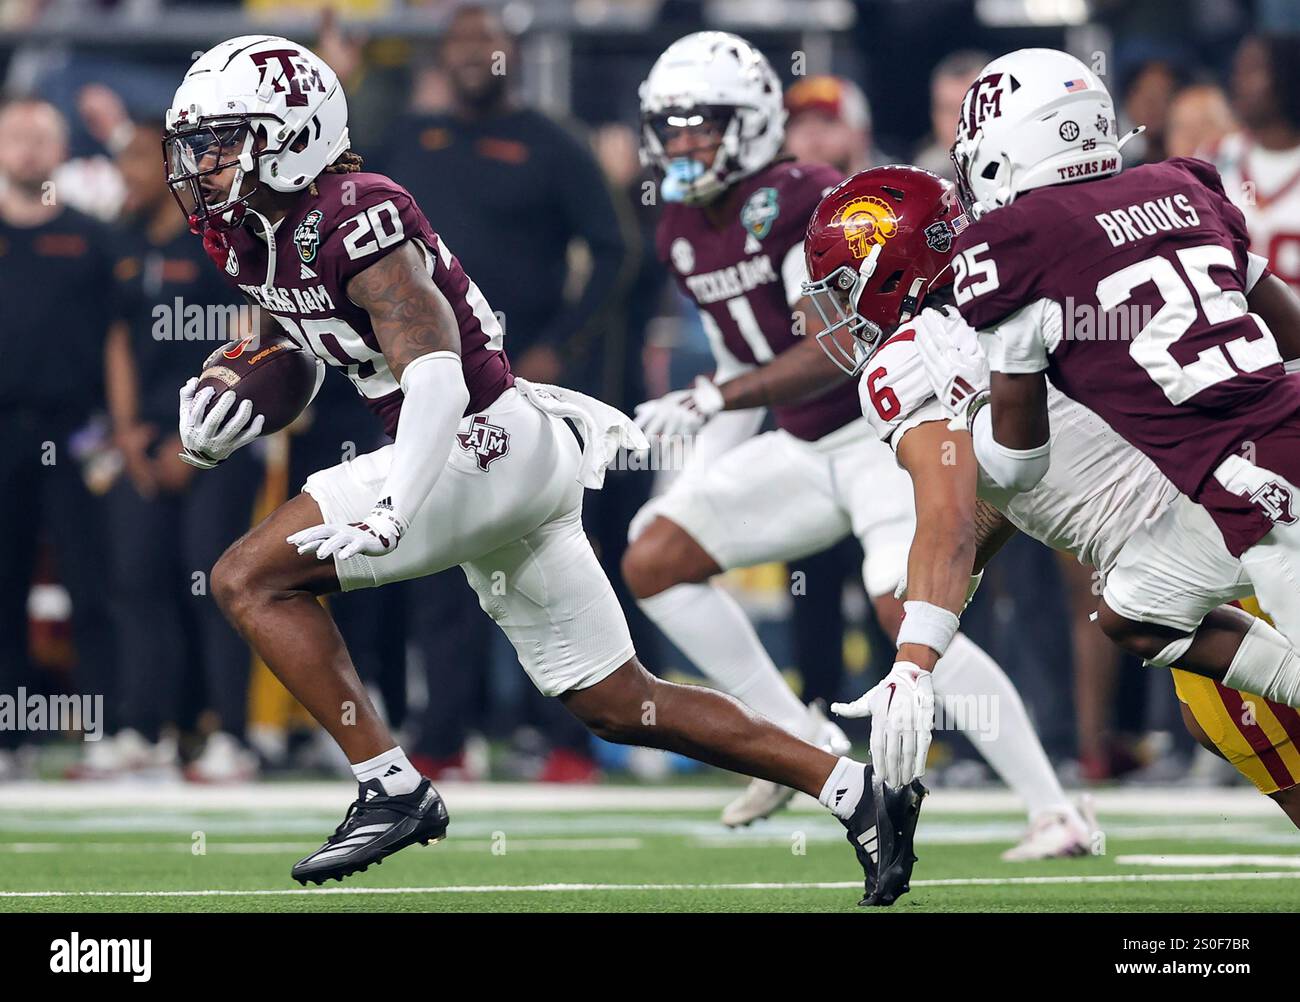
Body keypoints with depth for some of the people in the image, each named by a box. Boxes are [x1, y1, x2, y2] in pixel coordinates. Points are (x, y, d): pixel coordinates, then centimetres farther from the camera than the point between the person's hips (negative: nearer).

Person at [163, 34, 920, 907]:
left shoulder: (354, 219, -18)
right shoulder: (245, 234, 10)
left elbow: (436, 374, -27)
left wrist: (392, 510, -40)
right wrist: (214, 425, 4)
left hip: (488, 443, -10)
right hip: (506, 467, 10)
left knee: (251, 578, -11)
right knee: (618, 706, 12)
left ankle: (392, 790, -10)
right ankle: (858, 795, 15)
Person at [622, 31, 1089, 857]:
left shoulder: (805, 203, -19)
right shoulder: (684, 236, 8)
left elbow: (833, 353, -26)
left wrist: (711, 401, -31)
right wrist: (696, 484, 11)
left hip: (892, 431, -9)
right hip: (806, 449, 9)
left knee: (910, 619, -25)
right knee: (652, 561, 0)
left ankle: (1056, 812, -19)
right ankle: (799, 738, 7)